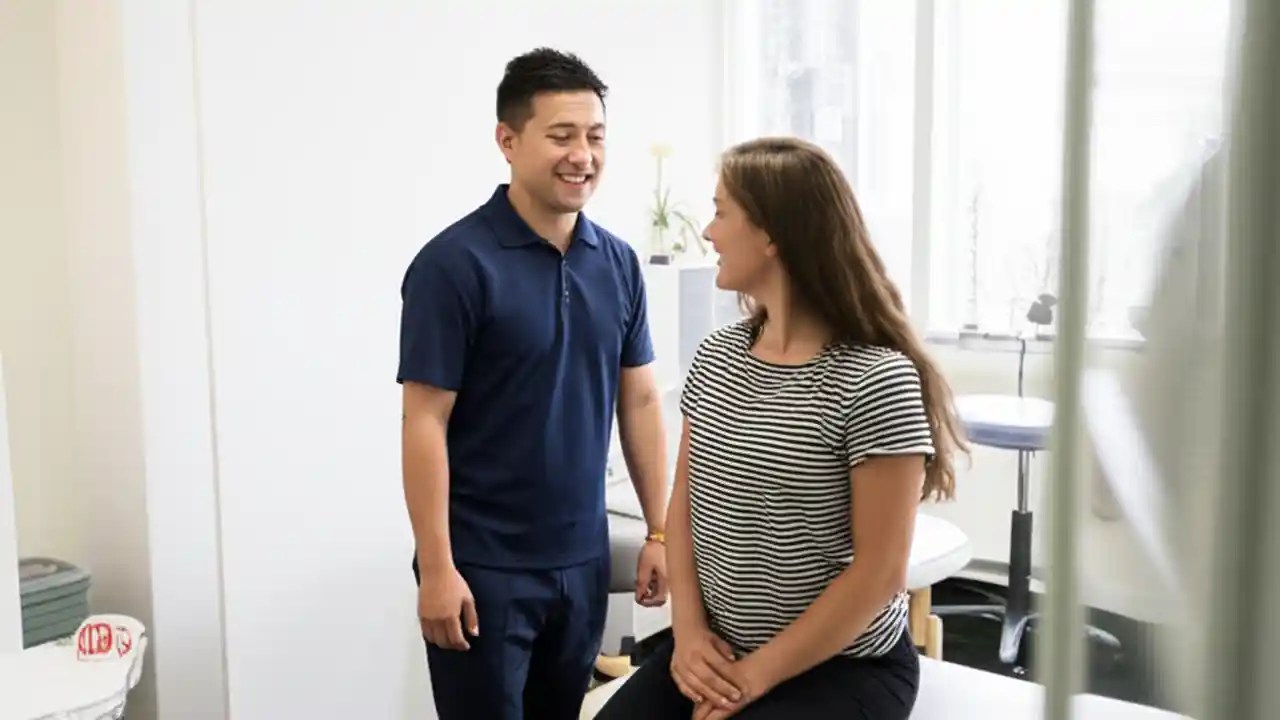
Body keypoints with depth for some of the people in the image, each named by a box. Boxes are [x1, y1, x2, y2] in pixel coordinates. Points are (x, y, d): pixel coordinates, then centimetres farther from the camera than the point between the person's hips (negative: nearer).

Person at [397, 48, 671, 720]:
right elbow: (424, 422, -13)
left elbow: (640, 401, 9)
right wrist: (436, 569, -16)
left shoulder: (619, 262, 4)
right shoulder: (454, 263, -12)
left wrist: (660, 531, 6)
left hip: (583, 559, 5)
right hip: (484, 566, -5)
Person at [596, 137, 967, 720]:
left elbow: (880, 573, -16)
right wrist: (689, 630, -5)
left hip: (846, 667, -5)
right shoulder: (715, 358, 2)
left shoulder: (875, 380, -17)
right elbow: (683, 506, 8)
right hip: (716, 650, 5)